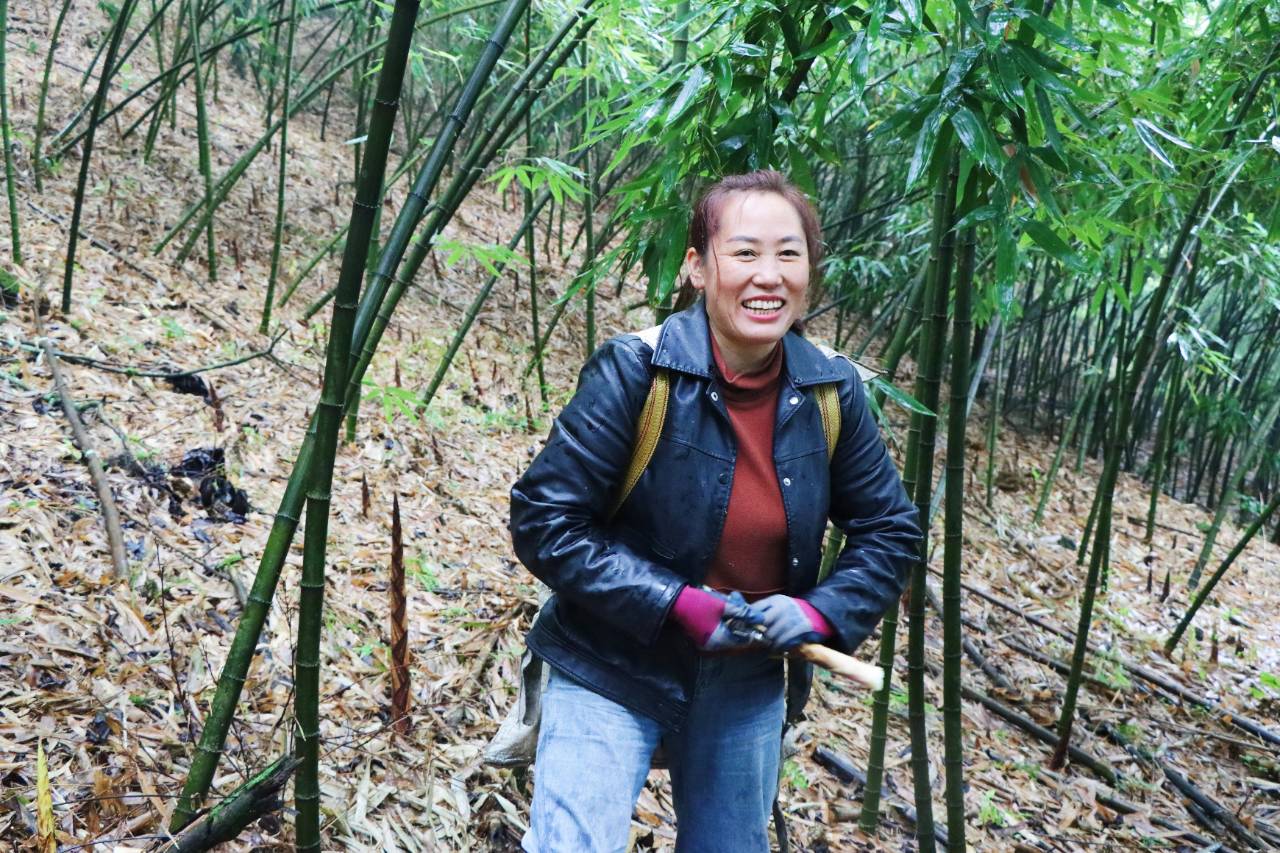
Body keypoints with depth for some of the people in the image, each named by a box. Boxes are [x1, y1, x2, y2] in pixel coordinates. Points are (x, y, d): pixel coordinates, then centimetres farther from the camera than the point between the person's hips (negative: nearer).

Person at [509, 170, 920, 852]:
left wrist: (824, 611, -14)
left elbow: (888, 531, 4)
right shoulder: (636, 371, -20)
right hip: (613, 674, -4)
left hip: (746, 687, 4)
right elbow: (542, 520, -18)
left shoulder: (831, 392, -8)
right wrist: (676, 603, -23)